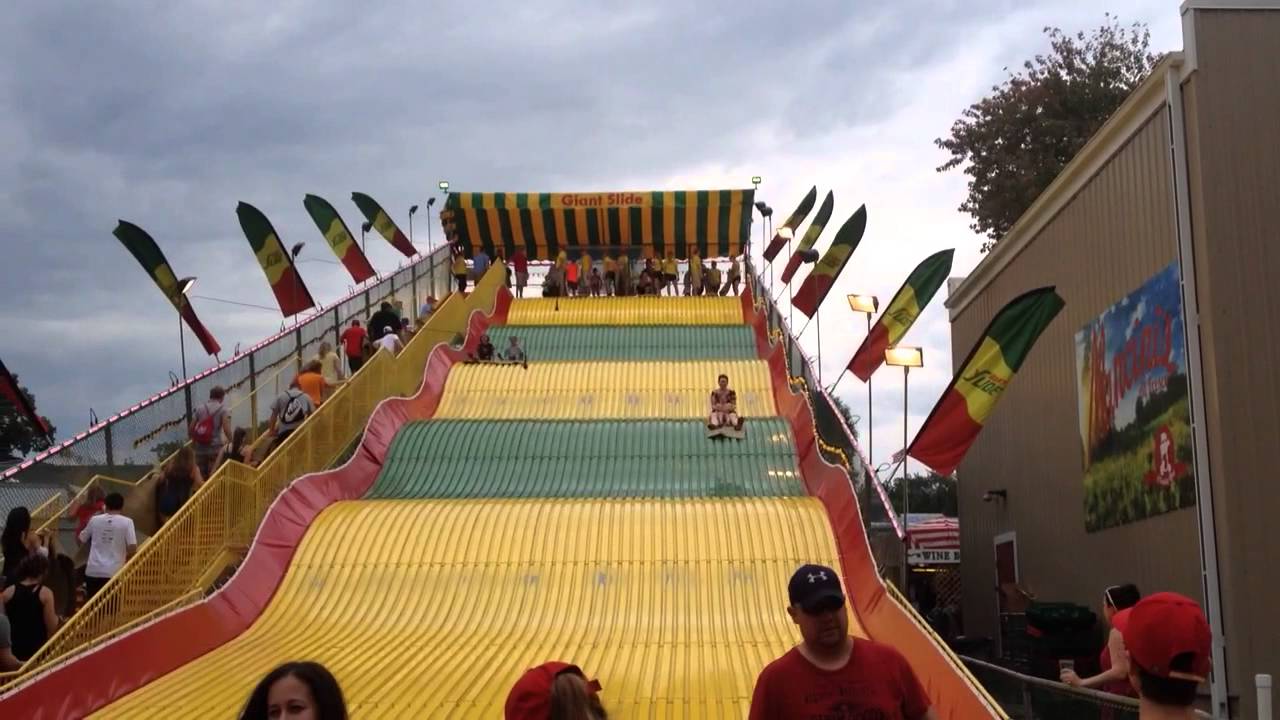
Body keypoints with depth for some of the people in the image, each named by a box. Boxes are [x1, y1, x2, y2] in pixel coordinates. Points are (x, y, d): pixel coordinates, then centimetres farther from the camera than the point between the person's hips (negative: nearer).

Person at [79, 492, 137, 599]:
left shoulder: (95, 520, 6)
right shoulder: (126, 522, -4)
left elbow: (81, 539, 20)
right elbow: (132, 548, -11)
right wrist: (126, 559, 9)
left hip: (93, 571, 3)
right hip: (114, 572, -3)